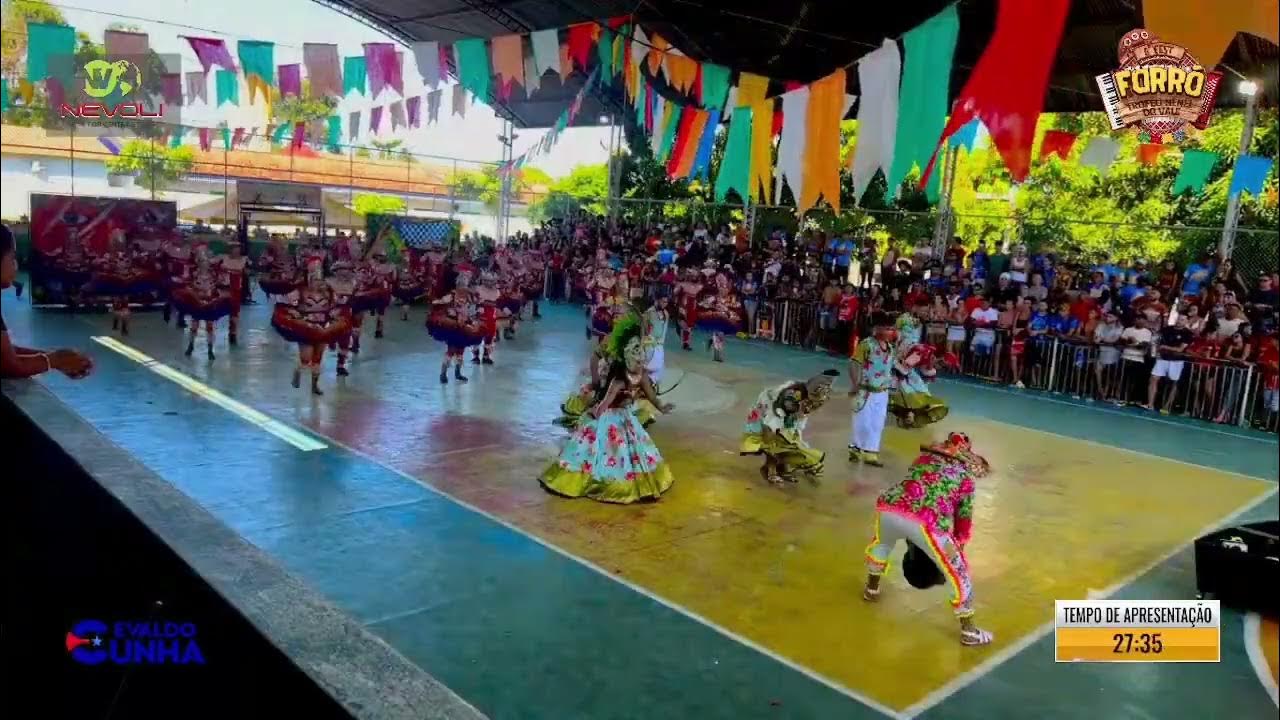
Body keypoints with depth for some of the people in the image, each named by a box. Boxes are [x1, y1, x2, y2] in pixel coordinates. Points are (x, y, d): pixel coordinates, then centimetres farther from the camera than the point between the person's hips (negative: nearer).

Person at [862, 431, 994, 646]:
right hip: (927, 523, -4)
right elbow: (964, 517, 24)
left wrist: (911, 538, 43)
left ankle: (872, 589, 56)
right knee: (958, 571, 16)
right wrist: (958, 546, 40)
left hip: (890, 509, 4)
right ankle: (969, 632, 24)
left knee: (881, 542, 39)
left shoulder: (923, 458, 29)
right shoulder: (965, 476, 21)